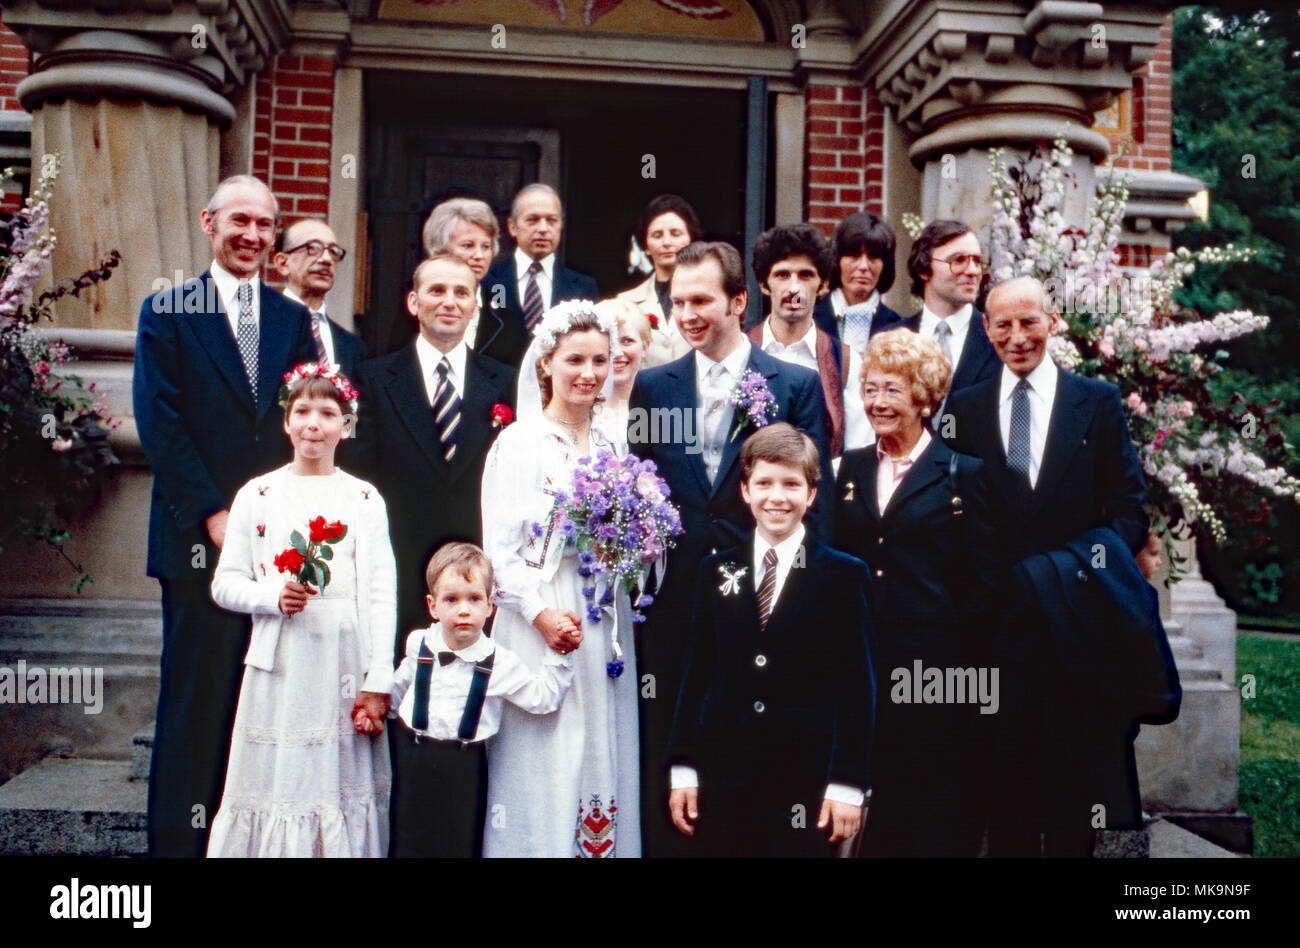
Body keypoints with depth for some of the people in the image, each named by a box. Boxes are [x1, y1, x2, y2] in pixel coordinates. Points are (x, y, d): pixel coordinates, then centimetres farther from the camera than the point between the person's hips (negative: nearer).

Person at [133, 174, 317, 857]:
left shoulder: (293, 320, 14)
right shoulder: (167, 312, 4)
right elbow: (159, 424, -4)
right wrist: (214, 514, -10)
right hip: (201, 539, -3)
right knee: (196, 694, 2)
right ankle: (181, 836, 13)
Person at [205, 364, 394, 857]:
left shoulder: (366, 499, 5)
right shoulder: (257, 495, 6)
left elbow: (382, 596, 2)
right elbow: (224, 583, 7)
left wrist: (379, 682, -5)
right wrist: (273, 596, -13)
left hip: (346, 663, 0)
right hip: (280, 662, 0)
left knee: (343, 785, 5)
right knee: (276, 780, 2)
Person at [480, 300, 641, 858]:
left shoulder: (612, 447, 13)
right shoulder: (519, 442, -4)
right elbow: (498, 547, -10)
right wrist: (541, 614, -19)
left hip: (605, 629, 5)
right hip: (538, 625, -5)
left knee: (603, 758, 9)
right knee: (541, 763, -1)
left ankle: (602, 843, 21)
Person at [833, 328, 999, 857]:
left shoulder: (962, 474, 0)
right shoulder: (851, 468, 11)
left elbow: (983, 579, -2)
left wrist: (963, 652, -7)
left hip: (936, 668, -3)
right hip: (862, 663, 4)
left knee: (939, 815, 5)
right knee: (873, 803, 11)